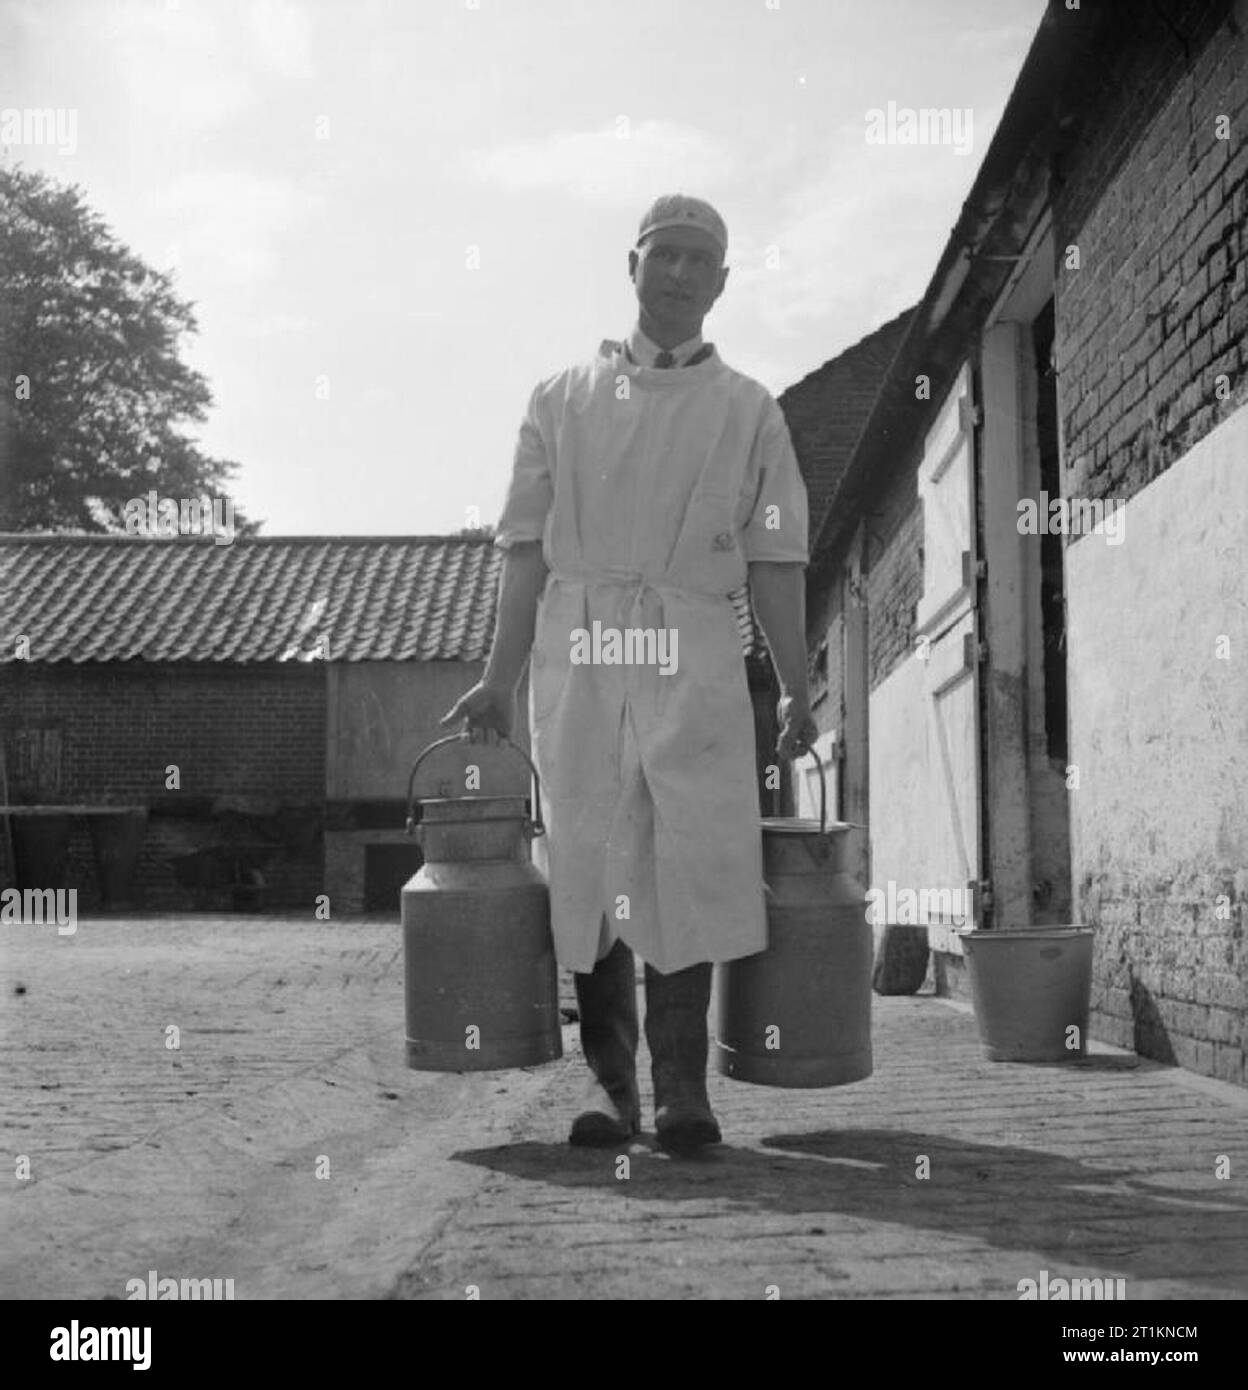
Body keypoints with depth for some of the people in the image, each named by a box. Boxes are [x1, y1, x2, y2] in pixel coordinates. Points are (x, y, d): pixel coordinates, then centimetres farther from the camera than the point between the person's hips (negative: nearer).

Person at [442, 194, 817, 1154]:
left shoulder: (749, 410, 15)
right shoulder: (562, 400, 16)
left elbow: (775, 563, 10)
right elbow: (528, 550, 12)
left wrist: (798, 691, 2)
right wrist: (499, 678, 5)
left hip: (696, 655, 0)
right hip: (577, 649, 1)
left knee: (691, 865, -7)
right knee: (589, 859, -1)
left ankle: (682, 1085, 0)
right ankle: (608, 1083, 9)